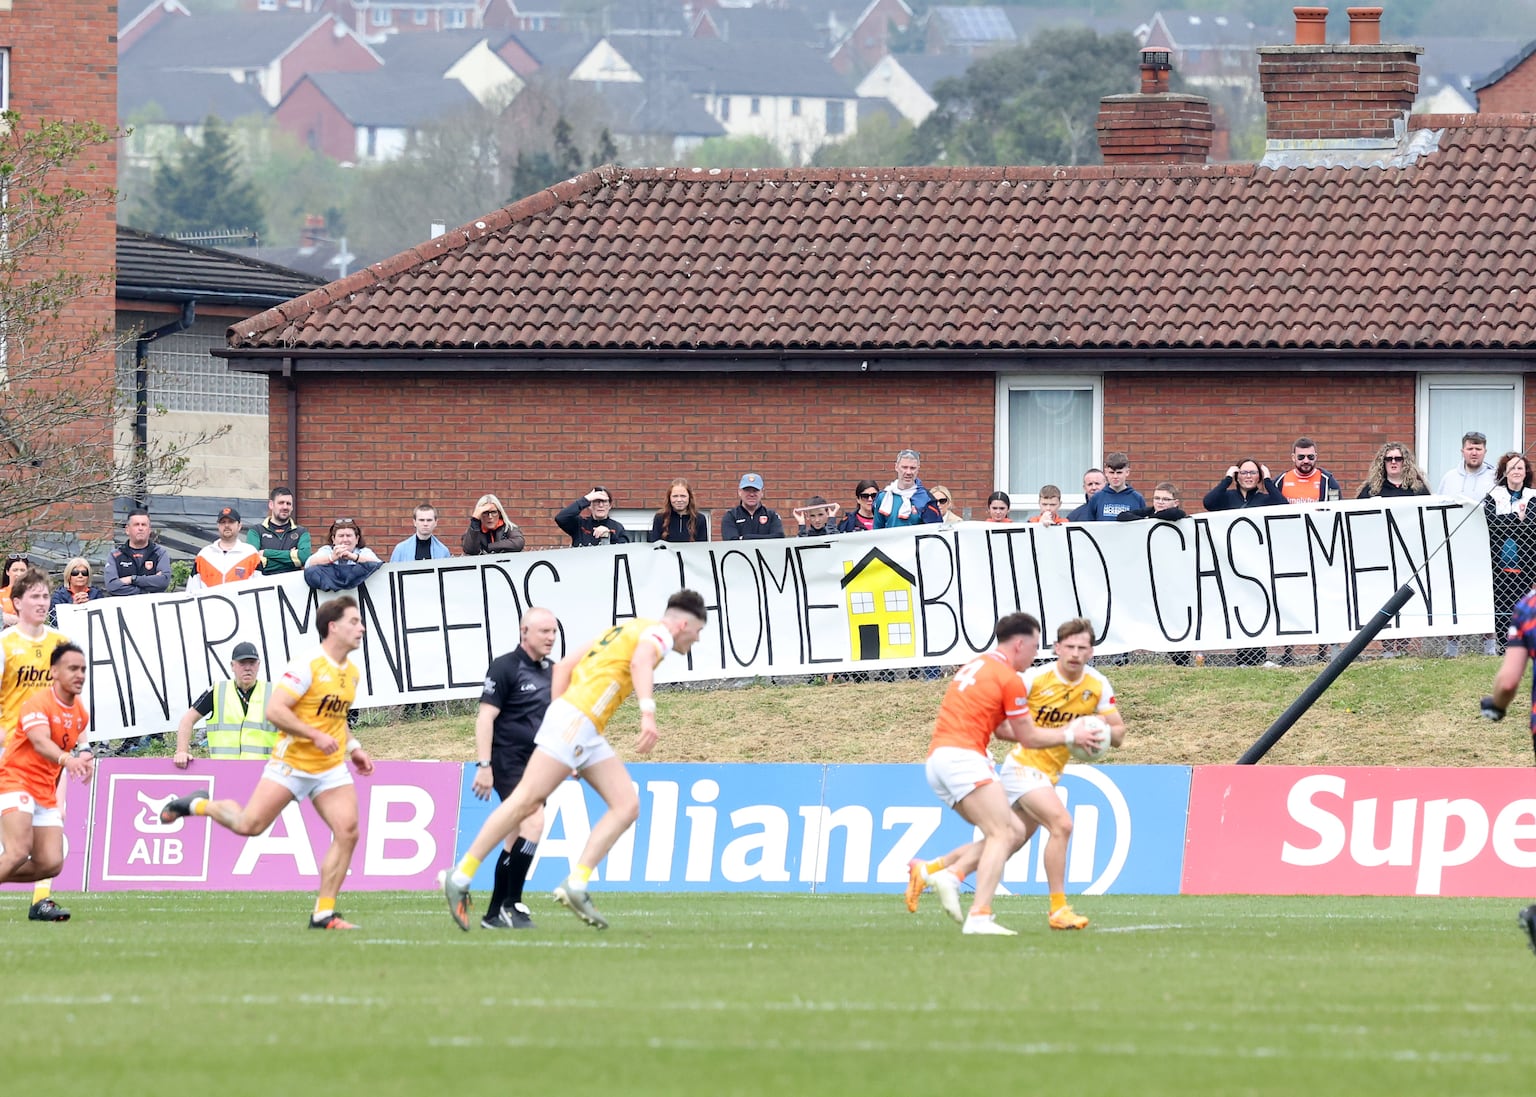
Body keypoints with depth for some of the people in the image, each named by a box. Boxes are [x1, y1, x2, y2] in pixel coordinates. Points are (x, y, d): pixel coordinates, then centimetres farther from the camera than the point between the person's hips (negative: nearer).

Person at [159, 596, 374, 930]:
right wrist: (315, 736, -24)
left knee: (347, 831, -11)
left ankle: (323, 913, -5)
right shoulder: (308, 666, -16)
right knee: (249, 824, -8)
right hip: (292, 762, -6)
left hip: (331, 770, 6)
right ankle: (199, 805, 24)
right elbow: (274, 710, -22)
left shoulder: (351, 673, 10)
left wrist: (353, 748, 14)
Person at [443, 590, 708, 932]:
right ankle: (461, 877, -6)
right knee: (527, 801, -10)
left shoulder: (627, 630, 26)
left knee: (627, 806, 0)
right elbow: (640, 662, -27)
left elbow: (564, 666, 26)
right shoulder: (659, 633, -2)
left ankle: (575, 886, -7)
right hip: (576, 720, -10)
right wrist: (648, 714, -40)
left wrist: (558, 709, 21)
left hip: (589, 736, 10)